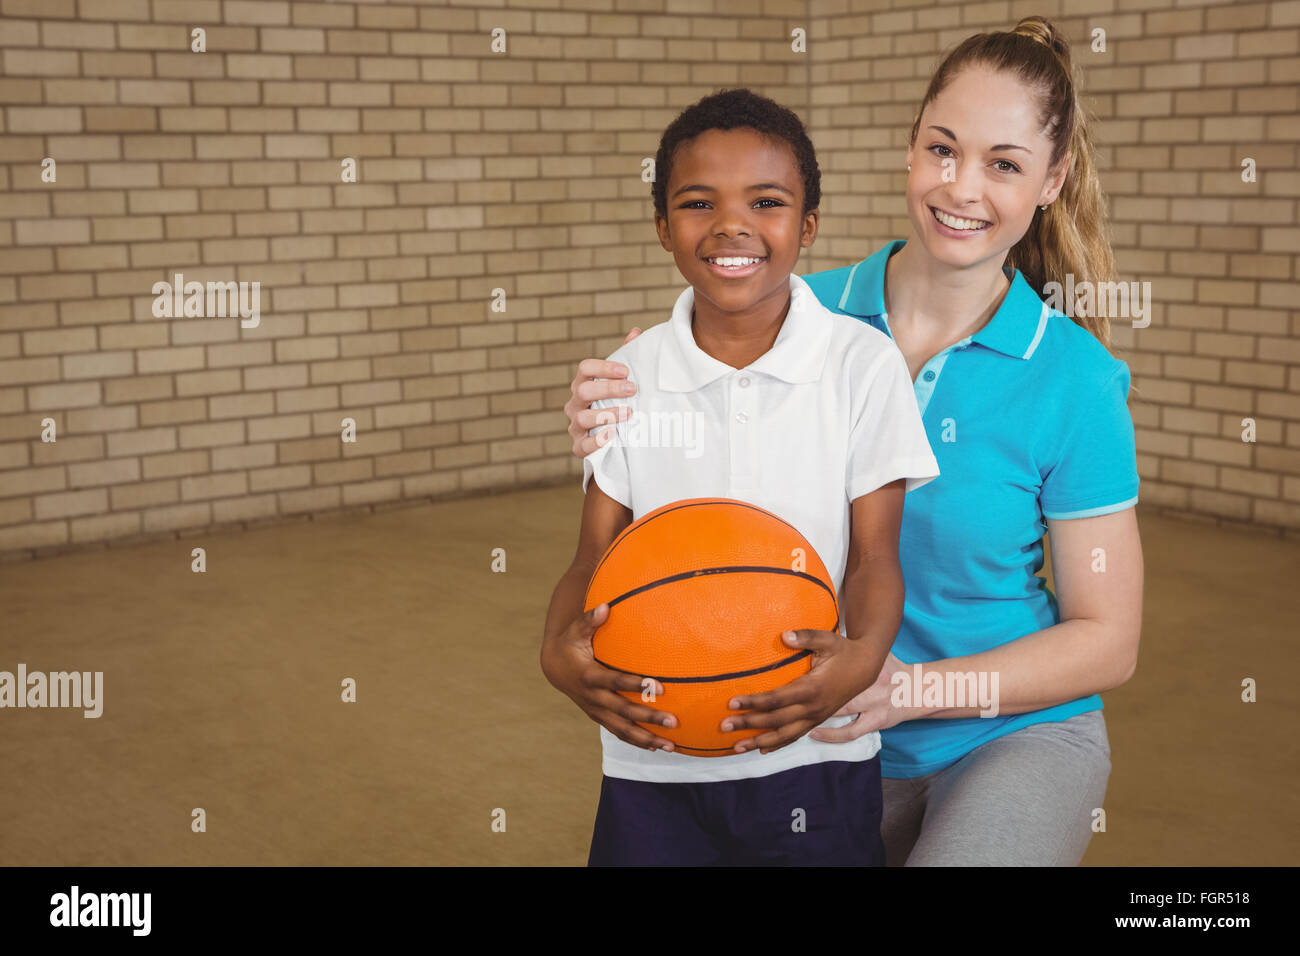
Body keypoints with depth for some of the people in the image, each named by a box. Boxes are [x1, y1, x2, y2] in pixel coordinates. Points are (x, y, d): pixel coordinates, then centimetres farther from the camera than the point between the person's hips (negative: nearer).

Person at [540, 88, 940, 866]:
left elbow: (874, 557, -6)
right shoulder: (627, 378, 0)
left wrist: (863, 654, -26)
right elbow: (596, 557, 0)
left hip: (811, 756, -1)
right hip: (652, 760, 2)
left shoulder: (864, 364, -6)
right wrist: (561, 649, -21)